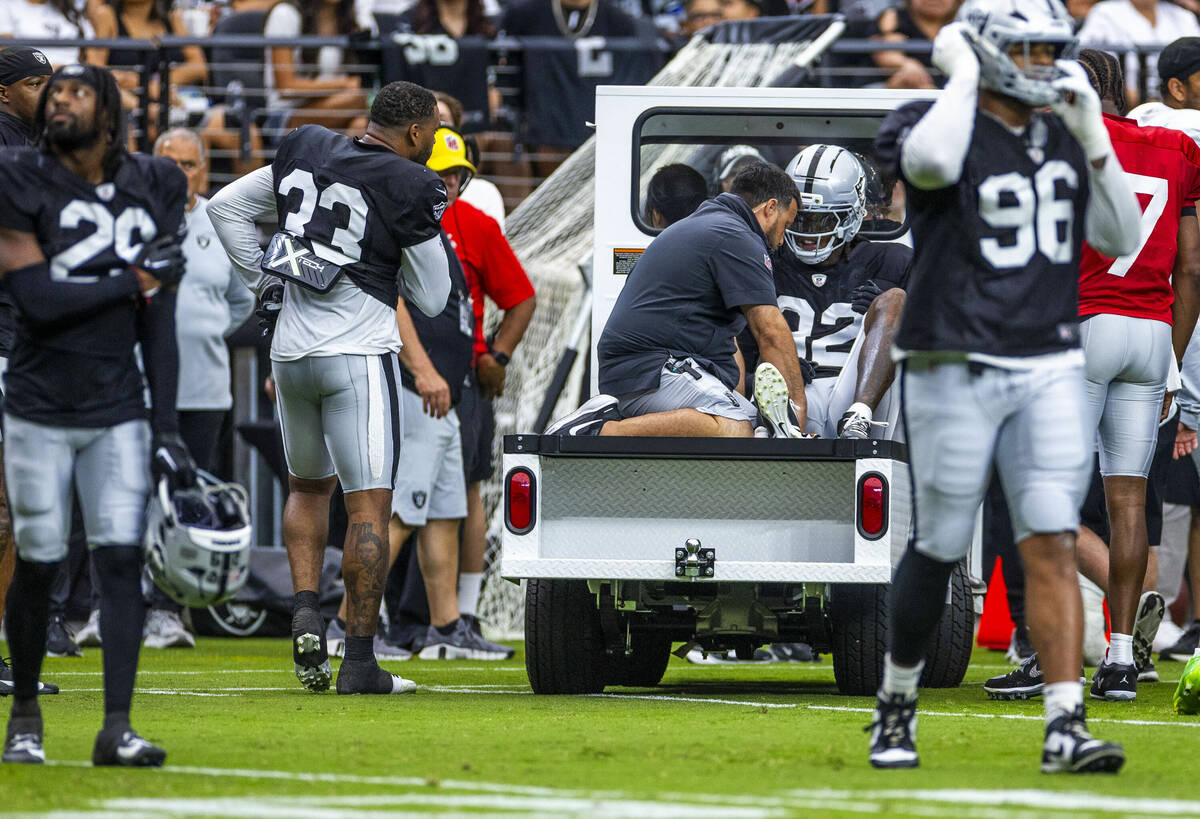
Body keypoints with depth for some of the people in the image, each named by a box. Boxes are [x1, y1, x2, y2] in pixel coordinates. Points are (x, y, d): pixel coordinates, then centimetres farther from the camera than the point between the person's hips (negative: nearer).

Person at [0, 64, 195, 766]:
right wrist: (135, 280, -14)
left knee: (123, 558, -6)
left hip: (117, 412, 2)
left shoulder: (153, 189, 2)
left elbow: (159, 323, 3)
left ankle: (117, 727, -4)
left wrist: (168, 430, 0)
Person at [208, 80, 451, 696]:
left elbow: (226, 207, 15)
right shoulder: (408, 189, -10)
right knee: (369, 507, -4)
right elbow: (431, 299, -3)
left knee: (309, 485, 26)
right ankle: (360, 662, -7)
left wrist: (262, 281, 17)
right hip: (359, 356, -6)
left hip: (292, 351, 6)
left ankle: (306, 608, 6)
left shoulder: (305, 155, 6)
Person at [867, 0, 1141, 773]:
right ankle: (897, 704, 25)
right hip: (957, 369, -4)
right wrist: (962, 77, -18)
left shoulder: (1064, 139, 12)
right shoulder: (936, 126, -7)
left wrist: (1093, 140, -3)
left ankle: (1066, 726, -12)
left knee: (1053, 546, -7)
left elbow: (1122, 239, 8)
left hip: (1050, 372, 4)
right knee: (940, 549, 3)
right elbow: (931, 161, -32)